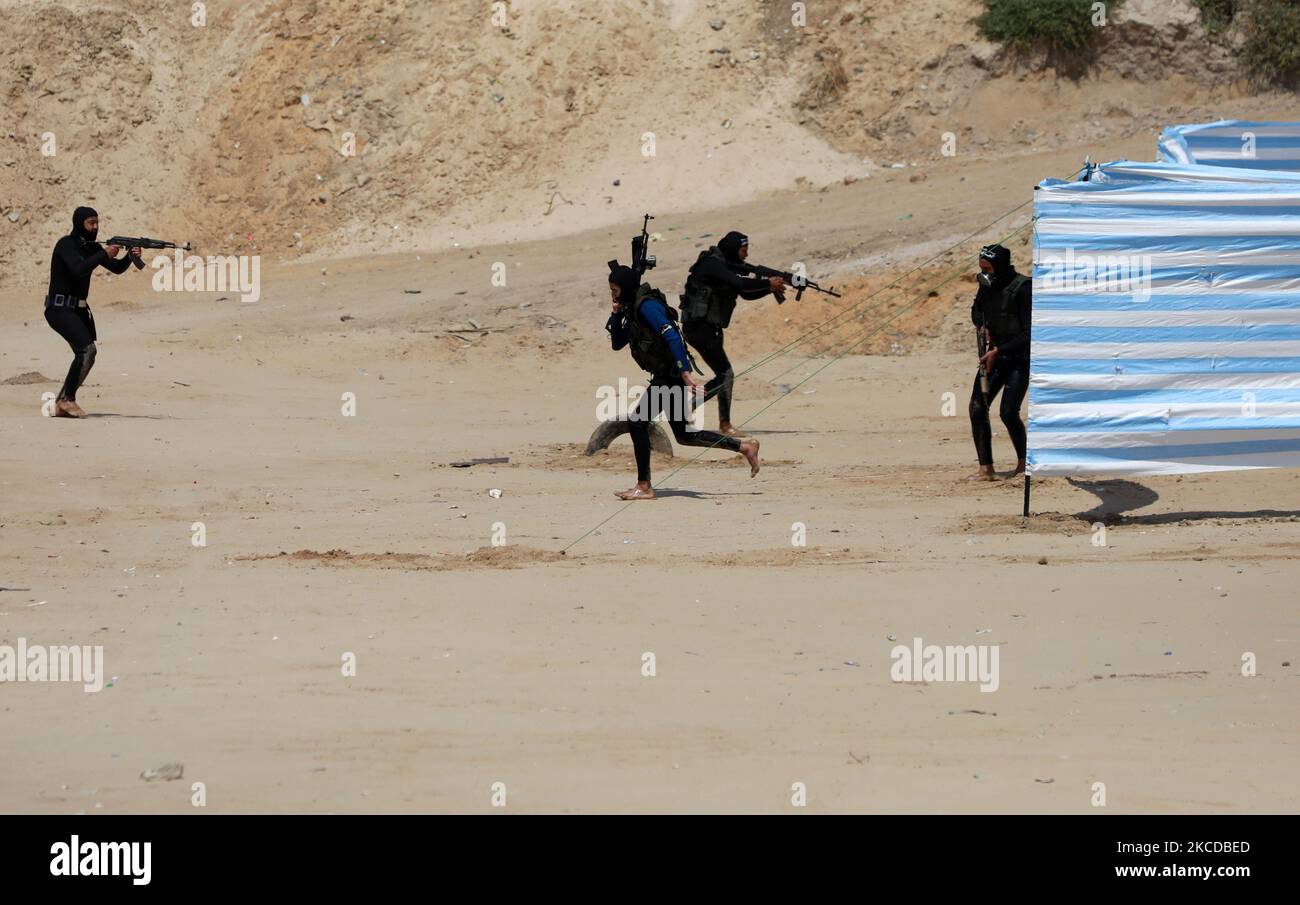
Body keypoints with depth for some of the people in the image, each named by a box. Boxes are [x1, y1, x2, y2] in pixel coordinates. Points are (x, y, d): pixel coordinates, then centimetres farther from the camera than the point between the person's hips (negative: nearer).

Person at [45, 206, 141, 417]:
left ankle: (62, 404, 12)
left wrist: (129, 257, -10)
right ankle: (68, 399, -15)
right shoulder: (66, 245, -13)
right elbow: (78, 269, -28)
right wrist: (105, 255, -24)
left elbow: (116, 268, 10)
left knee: (85, 356, 6)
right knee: (87, 349, -21)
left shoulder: (92, 248, 12)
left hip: (78, 310, 9)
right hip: (60, 309, -9)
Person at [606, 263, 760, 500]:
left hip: (671, 375, -10)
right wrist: (616, 314, 8)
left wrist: (685, 372, -34)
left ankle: (644, 487, -6)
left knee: (637, 422, -11)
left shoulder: (647, 306, -15)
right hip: (665, 376, 10)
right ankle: (745, 447, 22)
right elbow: (617, 343, 23)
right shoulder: (632, 309, 15)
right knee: (684, 436, 15)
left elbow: (671, 336, -26)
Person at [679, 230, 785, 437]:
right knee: (726, 374, -12)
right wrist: (768, 283, -19)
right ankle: (725, 424, -6)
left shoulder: (725, 266, 15)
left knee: (723, 376, 12)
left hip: (711, 328, 10)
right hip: (699, 327, -10)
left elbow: (746, 293, 18)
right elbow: (739, 284, -29)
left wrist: (770, 289, 1)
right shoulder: (713, 265, -16)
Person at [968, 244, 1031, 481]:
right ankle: (986, 469, -4)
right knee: (977, 408, -6)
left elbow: (1029, 333, -20)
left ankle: (1023, 462, 8)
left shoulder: (1022, 288, -19)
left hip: (1020, 357, -7)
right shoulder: (987, 286, 2)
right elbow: (977, 309, 24)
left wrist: (998, 352, -21)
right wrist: (981, 326, 2)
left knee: (1008, 412, -16)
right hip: (996, 354, 7)